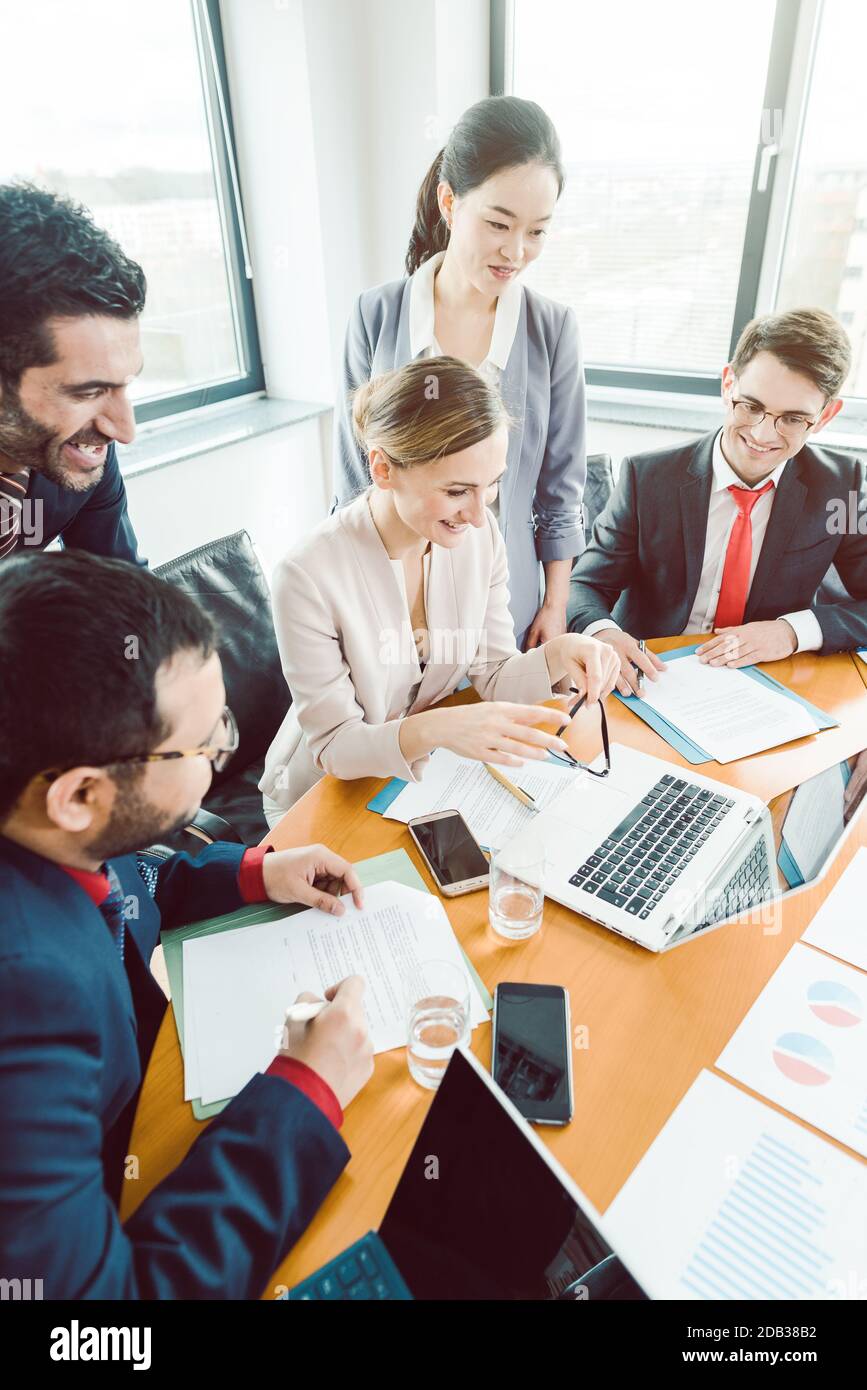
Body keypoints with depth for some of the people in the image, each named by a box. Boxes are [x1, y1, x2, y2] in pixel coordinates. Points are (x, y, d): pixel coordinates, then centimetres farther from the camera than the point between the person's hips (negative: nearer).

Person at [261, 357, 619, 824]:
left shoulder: (480, 534, -12)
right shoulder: (309, 576, -28)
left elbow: (494, 677, -4)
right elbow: (333, 746, -22)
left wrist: (555, 655, -25)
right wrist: (433, 730, -40)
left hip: (424, 771, 4)